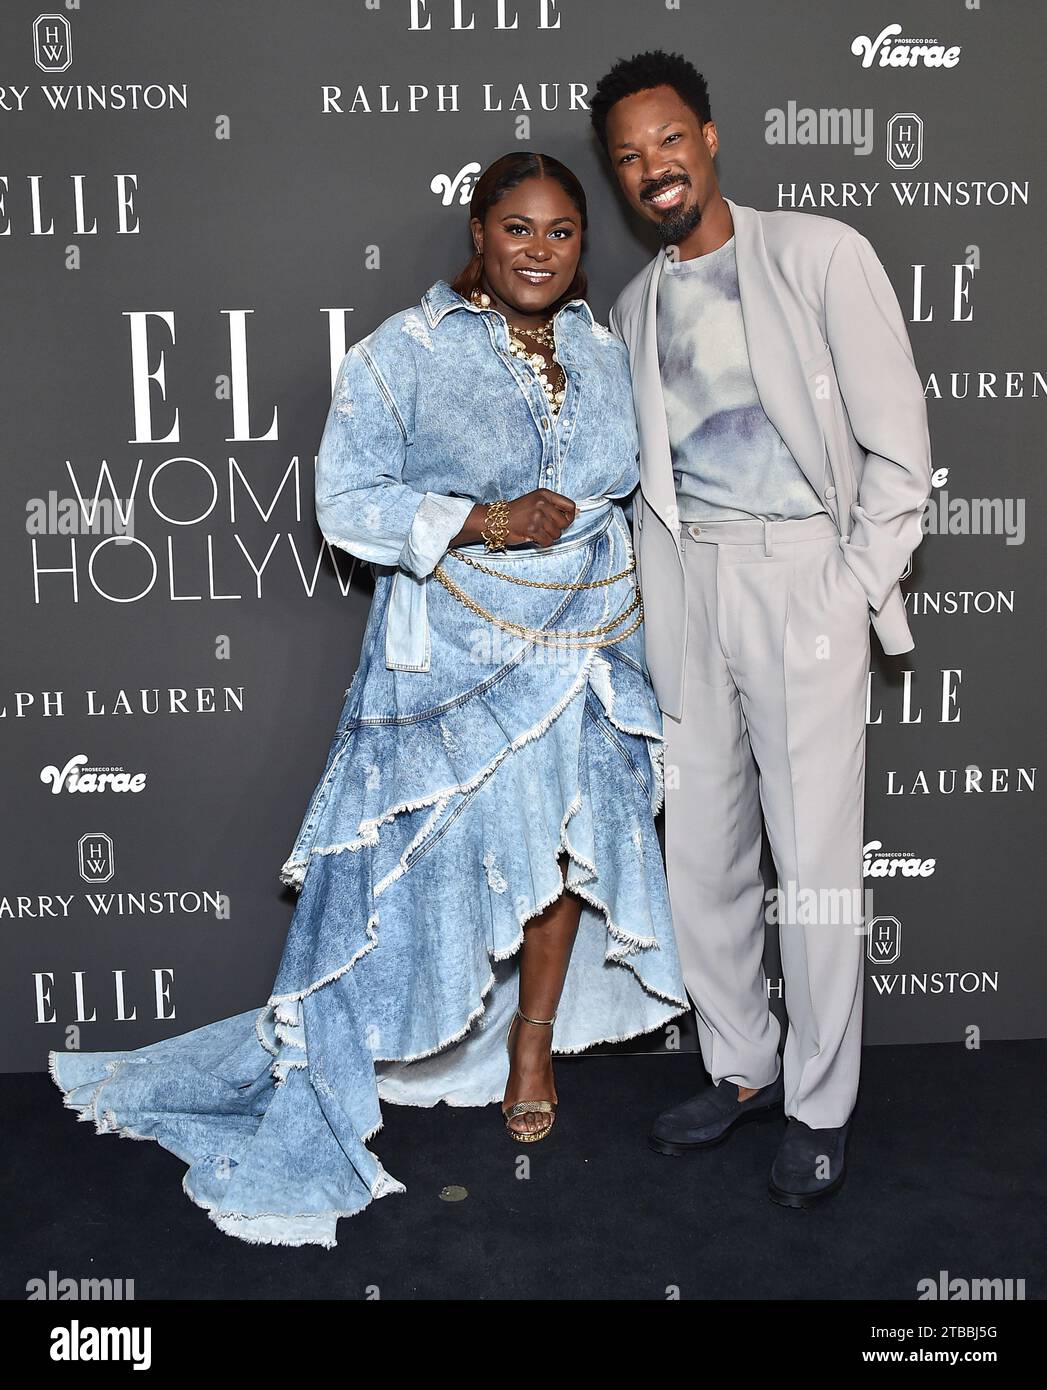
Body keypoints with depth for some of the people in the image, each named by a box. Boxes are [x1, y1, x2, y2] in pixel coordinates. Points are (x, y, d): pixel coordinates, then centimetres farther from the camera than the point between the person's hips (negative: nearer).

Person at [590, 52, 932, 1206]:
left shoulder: (818, 254, 1)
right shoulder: (633, 309, 16)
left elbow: (896, 438, -2)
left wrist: (858, 589, -8)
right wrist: (652, 591, 7)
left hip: (801, 570, -5)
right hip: (683, 584, 5)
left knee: (816, 860, -2)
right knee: (699, 848, 9)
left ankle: (818, 1108, 15)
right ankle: (741, 1067, 26)